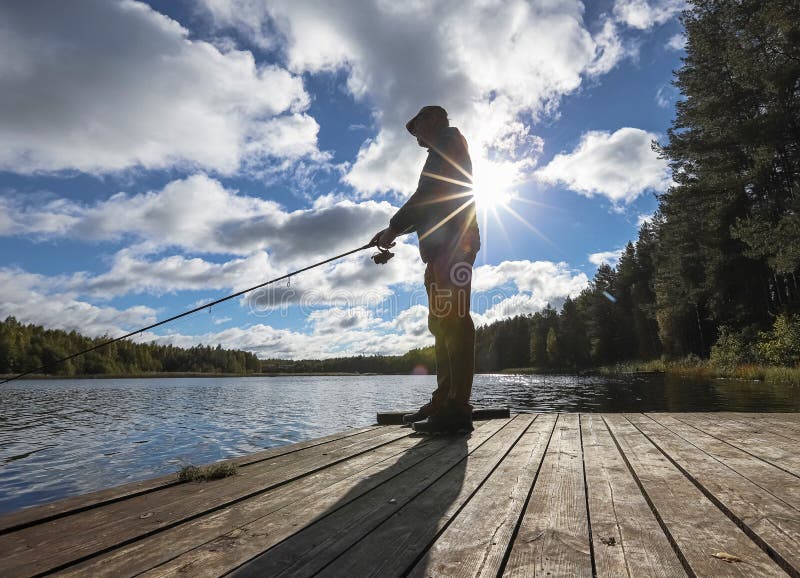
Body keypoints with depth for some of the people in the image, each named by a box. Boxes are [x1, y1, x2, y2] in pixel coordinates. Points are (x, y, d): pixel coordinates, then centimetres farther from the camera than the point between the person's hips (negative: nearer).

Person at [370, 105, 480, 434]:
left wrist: (393, 228, -7)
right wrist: (394, 231, 24)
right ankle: (444, 401, 9)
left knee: (452, 319, -16)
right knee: (442, 321, 5)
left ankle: (458, 407, -16)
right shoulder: (445, 154, 34)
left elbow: (427, 195, -11)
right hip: (444, 248, 10)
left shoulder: (448, 143, 5)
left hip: (450, 243, -10)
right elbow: (428, 208, 30)